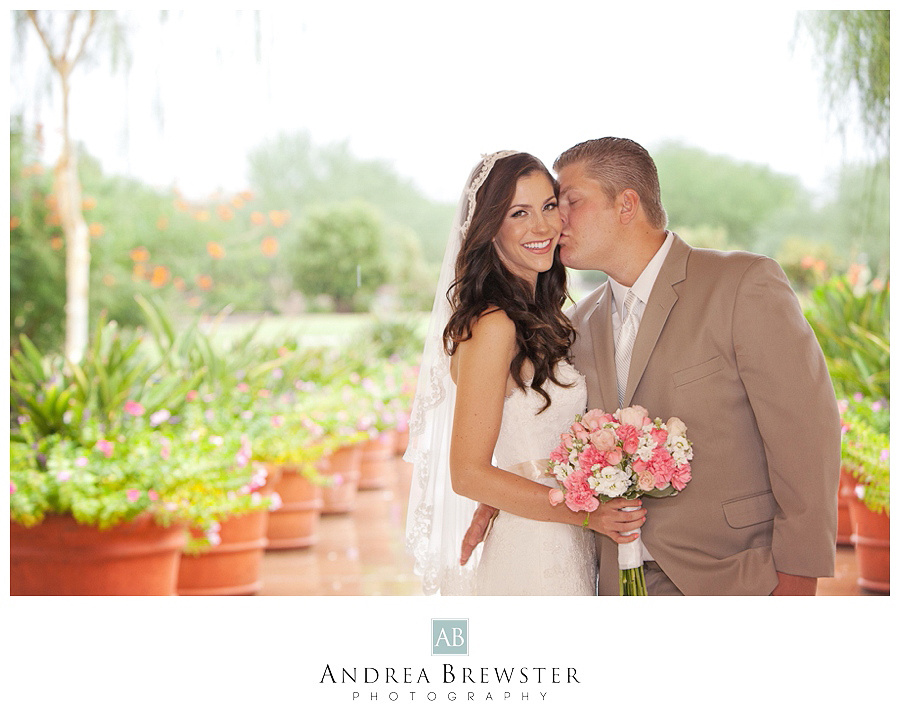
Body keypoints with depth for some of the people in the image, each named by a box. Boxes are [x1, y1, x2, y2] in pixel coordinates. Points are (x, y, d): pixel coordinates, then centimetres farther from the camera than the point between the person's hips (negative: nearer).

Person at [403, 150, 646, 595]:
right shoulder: (493, 325, -18)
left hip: (564, 555, 9)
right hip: (526, 560, -9)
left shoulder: (537, 318, 10)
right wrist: (585, 512, -20)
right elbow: (469, 474, -19)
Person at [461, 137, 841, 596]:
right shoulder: (581, 324, 9)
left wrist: (797, 578, -16)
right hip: (624, 581, 6)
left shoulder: (746, 283, -11)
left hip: (734, 577, -5)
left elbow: (807, 436, -14)